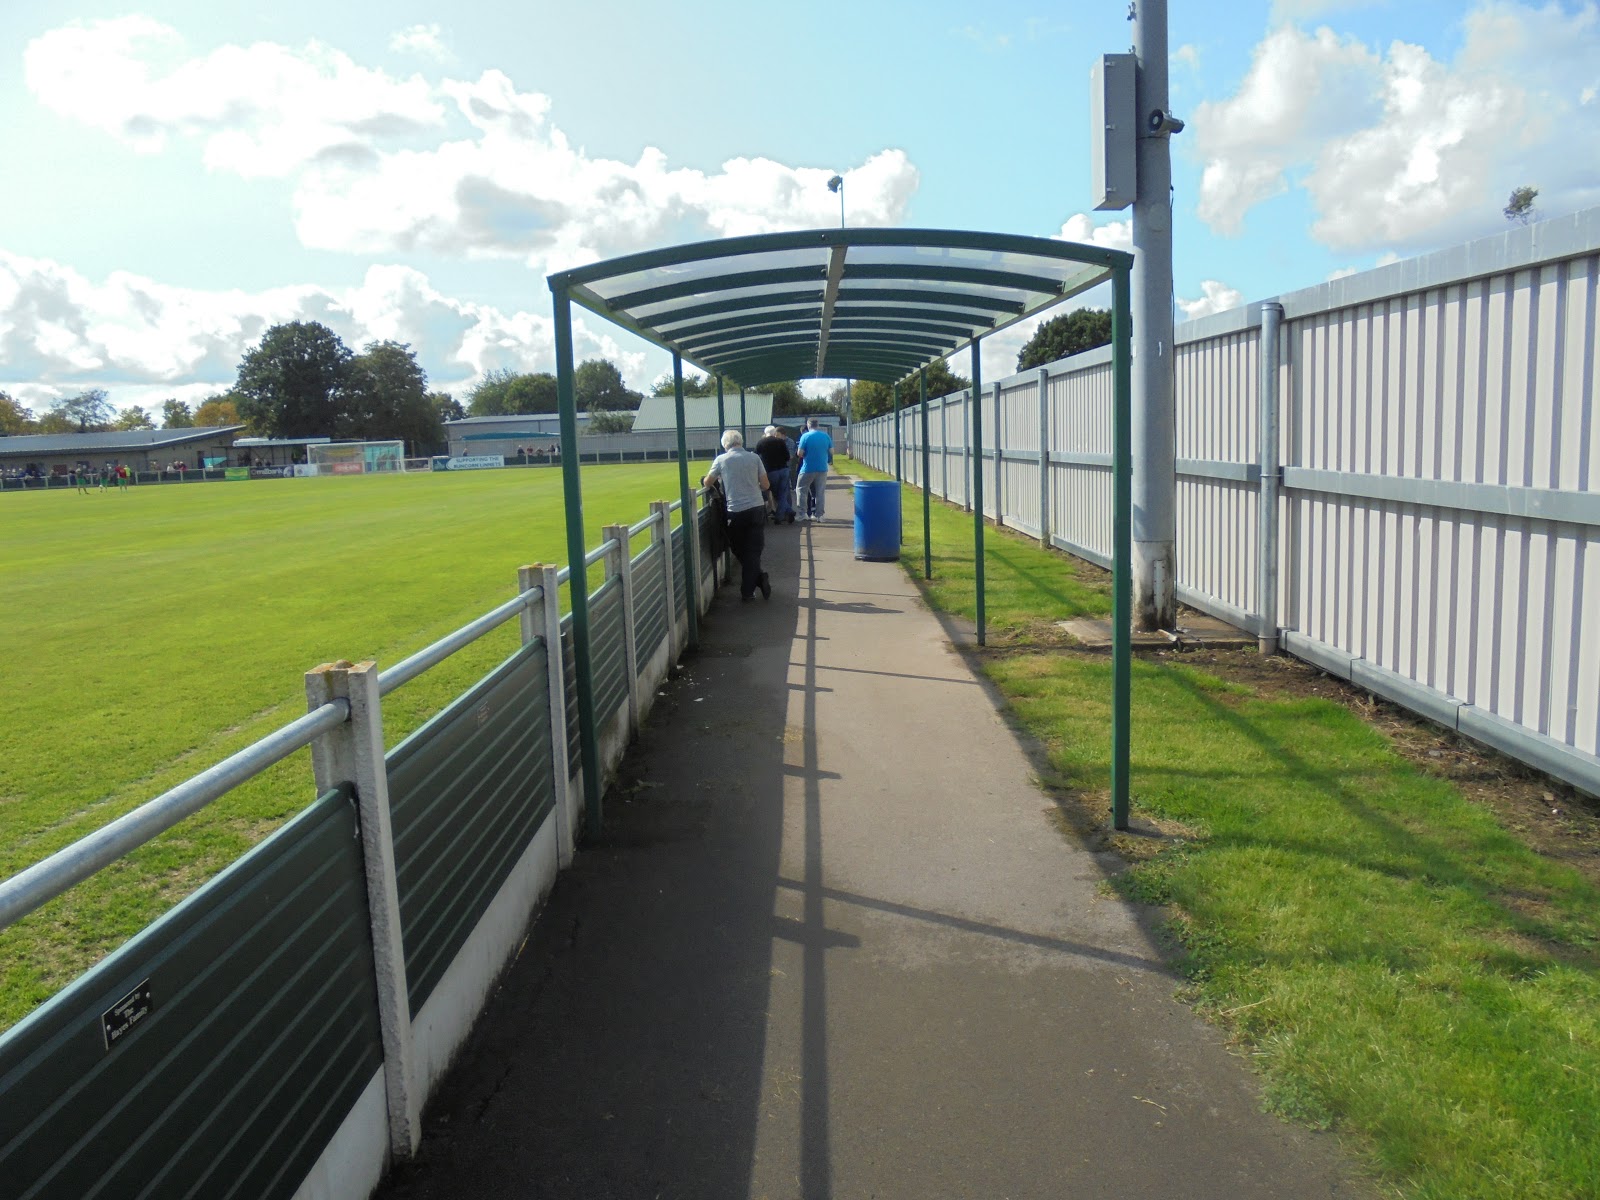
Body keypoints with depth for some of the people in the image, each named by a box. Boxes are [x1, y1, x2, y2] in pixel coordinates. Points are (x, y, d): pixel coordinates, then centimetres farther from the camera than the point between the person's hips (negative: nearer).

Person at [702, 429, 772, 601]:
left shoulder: (721, 460, 0)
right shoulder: (754, 458, 2)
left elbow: (707, 483, 11)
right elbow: (766, 485, 4)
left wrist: (707, 481, 34)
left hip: (736, 512, -1)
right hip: (757, 508, 1)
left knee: (739, 551, 13)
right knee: (754, 551, 9)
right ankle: (748, 590, 3)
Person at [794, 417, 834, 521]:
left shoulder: (805, 436, -10)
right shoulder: (826, 436, 1)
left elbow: (800, 453, -11)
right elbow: (831, 451, 5)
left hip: (808, 469, -3)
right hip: (822, 469, 3)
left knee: (801, 489, 10)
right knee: (820, 492, 9)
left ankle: (803, 513, 7)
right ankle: (818, 515, 10)